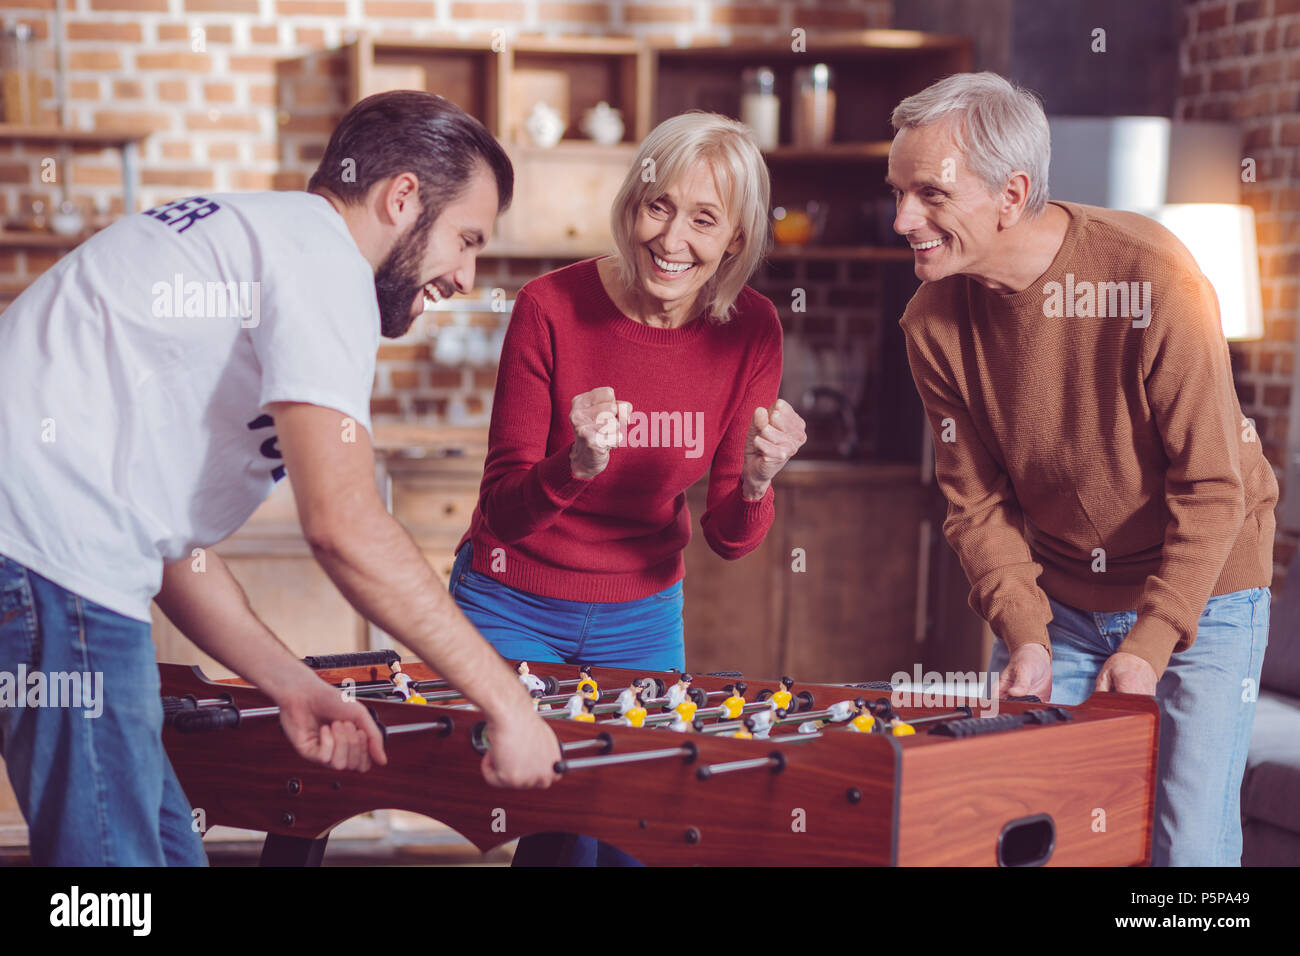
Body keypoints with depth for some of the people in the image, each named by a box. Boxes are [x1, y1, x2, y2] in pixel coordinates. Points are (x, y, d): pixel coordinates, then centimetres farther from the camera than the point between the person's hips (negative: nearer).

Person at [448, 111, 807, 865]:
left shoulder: (751, 331, -11)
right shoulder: (552, 307, -19)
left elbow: (730, 541, -5)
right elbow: (504, 512, -16)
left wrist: (757, 480, -26)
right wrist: (576, 464, -35)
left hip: (642, 617, 3)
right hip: (514, 605, -3)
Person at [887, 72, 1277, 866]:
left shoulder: (1154, 279, -25)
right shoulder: (934, 322, -11)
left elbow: (1211, 487, -20)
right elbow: (978, 501, -3)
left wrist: (1149, 647, -21)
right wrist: (1025, 636, -15)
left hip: (1199, 593, -4)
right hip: (1061, 598, 4)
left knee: (1189, 842, -5)